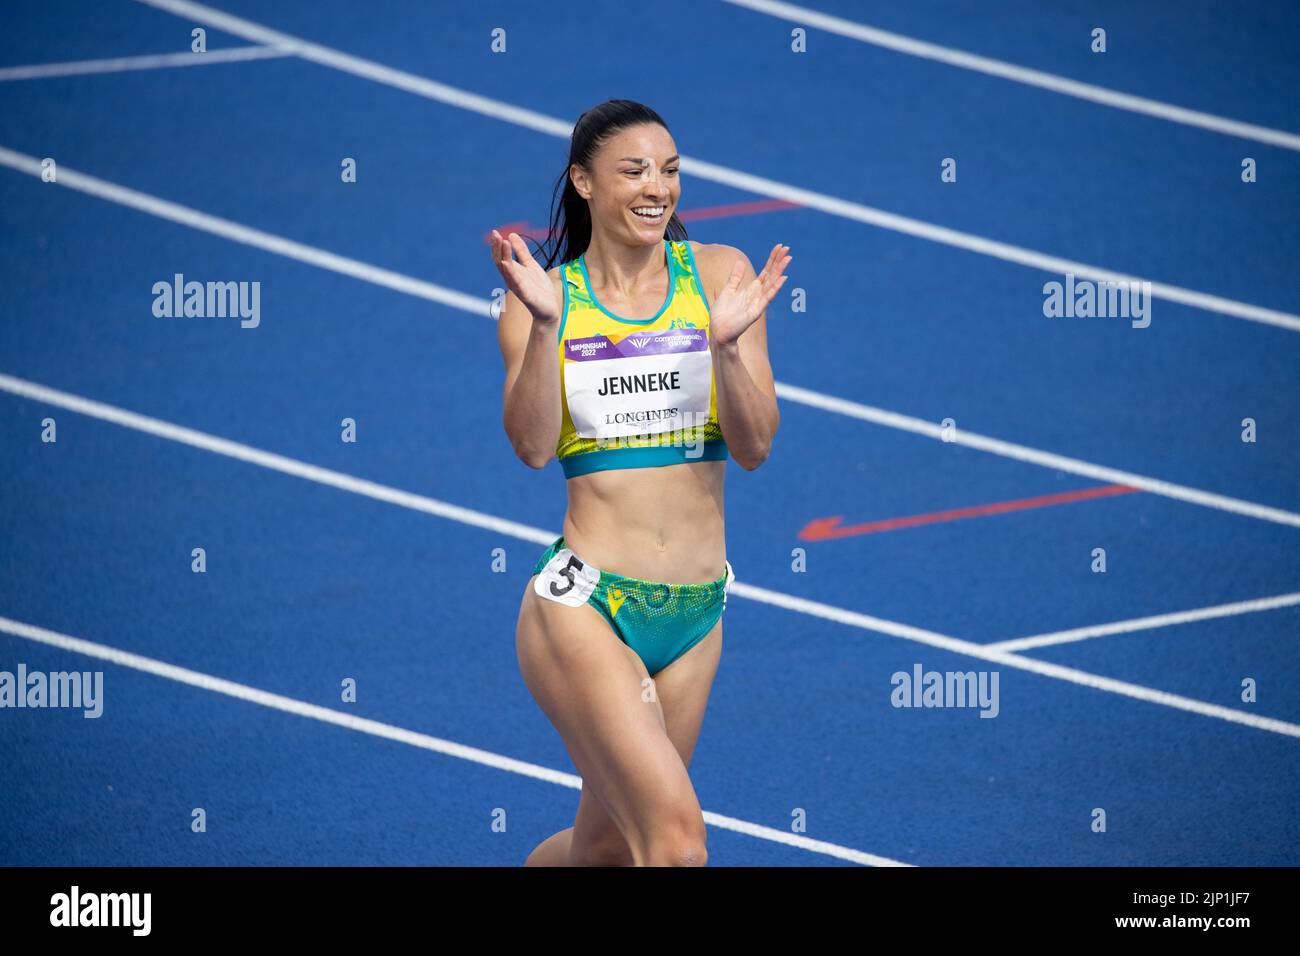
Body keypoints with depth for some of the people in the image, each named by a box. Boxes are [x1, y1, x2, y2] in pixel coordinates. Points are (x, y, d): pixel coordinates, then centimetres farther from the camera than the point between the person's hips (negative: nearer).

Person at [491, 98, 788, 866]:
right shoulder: (546, 293, 1)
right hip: (584, 605, -4)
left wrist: (727, 343, -19)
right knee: (678, 837, -19)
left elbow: (754, 447, -3)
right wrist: (544, 325, -23)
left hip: (695, 615, 4)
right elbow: (533, 446, -12)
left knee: (607, 844, 14)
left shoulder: (720, 276, 3)